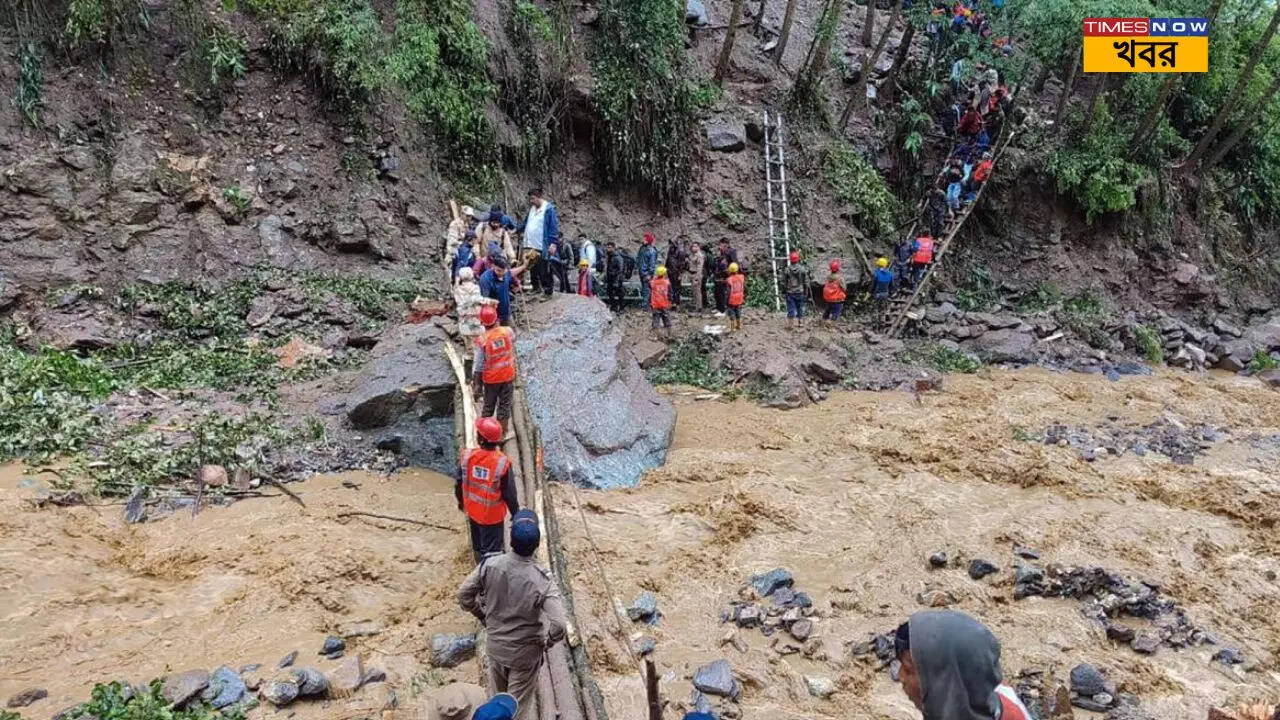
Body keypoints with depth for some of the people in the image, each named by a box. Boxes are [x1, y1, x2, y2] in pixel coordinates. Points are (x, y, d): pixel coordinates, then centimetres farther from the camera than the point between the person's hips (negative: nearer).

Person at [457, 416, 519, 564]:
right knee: (491, 551, 10)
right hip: (493, 516, -4)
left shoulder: (467, 456, -16)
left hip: (473, 511, 4)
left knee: (478, 547, 26)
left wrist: (461, 501, 18)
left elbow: (459, 484, -2)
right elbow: (509, 493, -17)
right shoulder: (502, 462, -26)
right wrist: (516, 513, 0)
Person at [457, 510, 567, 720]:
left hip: (494, 644, 4)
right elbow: (558, 626, -32)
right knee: (519, 703, 18)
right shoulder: (541, 581, -30)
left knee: (499, 693, 31)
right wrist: (544, 642, -10)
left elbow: (464, 596, -8)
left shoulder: (489, 565, -20)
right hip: (525, 651, -4)